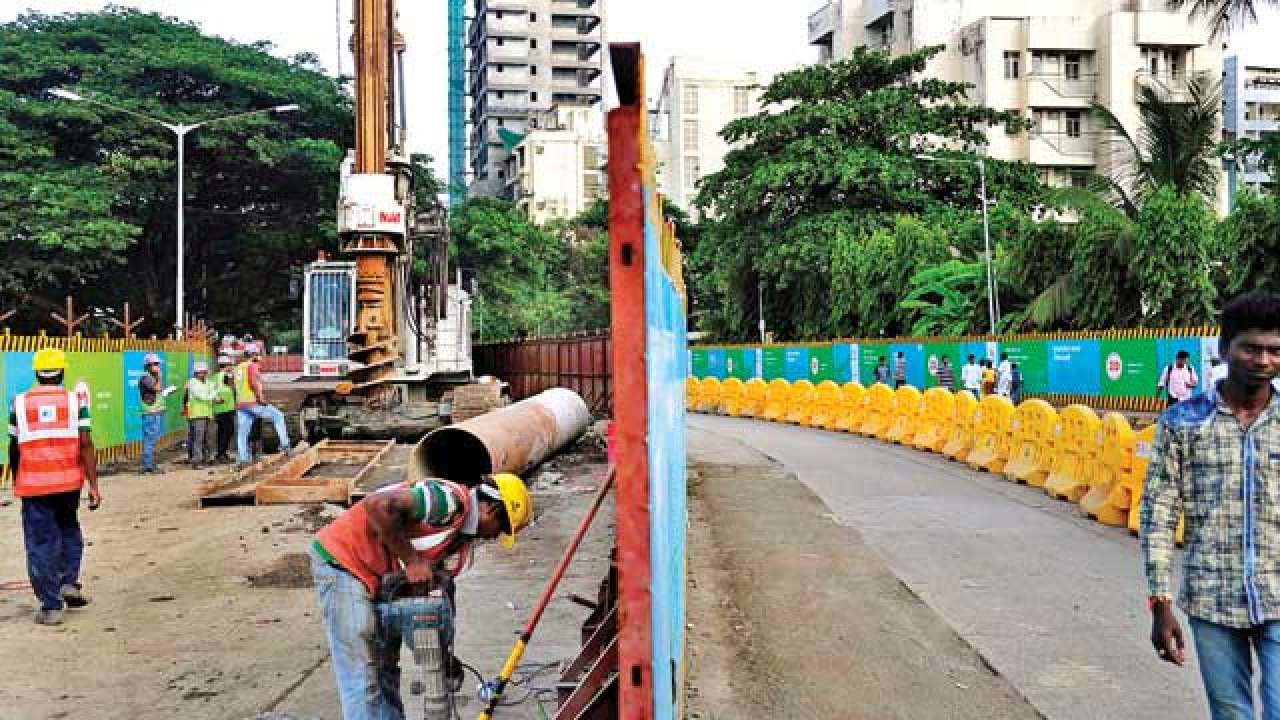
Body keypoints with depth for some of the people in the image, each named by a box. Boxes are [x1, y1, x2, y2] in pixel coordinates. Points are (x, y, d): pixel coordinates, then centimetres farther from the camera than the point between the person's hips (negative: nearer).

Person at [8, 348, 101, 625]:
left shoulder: (19, 403, 2)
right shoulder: (75, 401, -1)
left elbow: (14, 447, 9)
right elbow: (86, 445, -6)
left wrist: (17, 482, 24)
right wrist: (94, 485, -4)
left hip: (33, 483, -1)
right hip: (69, 481, 1)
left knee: (41, 543, 5)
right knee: (69, 529, 24)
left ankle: (51, 605, 6)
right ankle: (70, 582, 12)